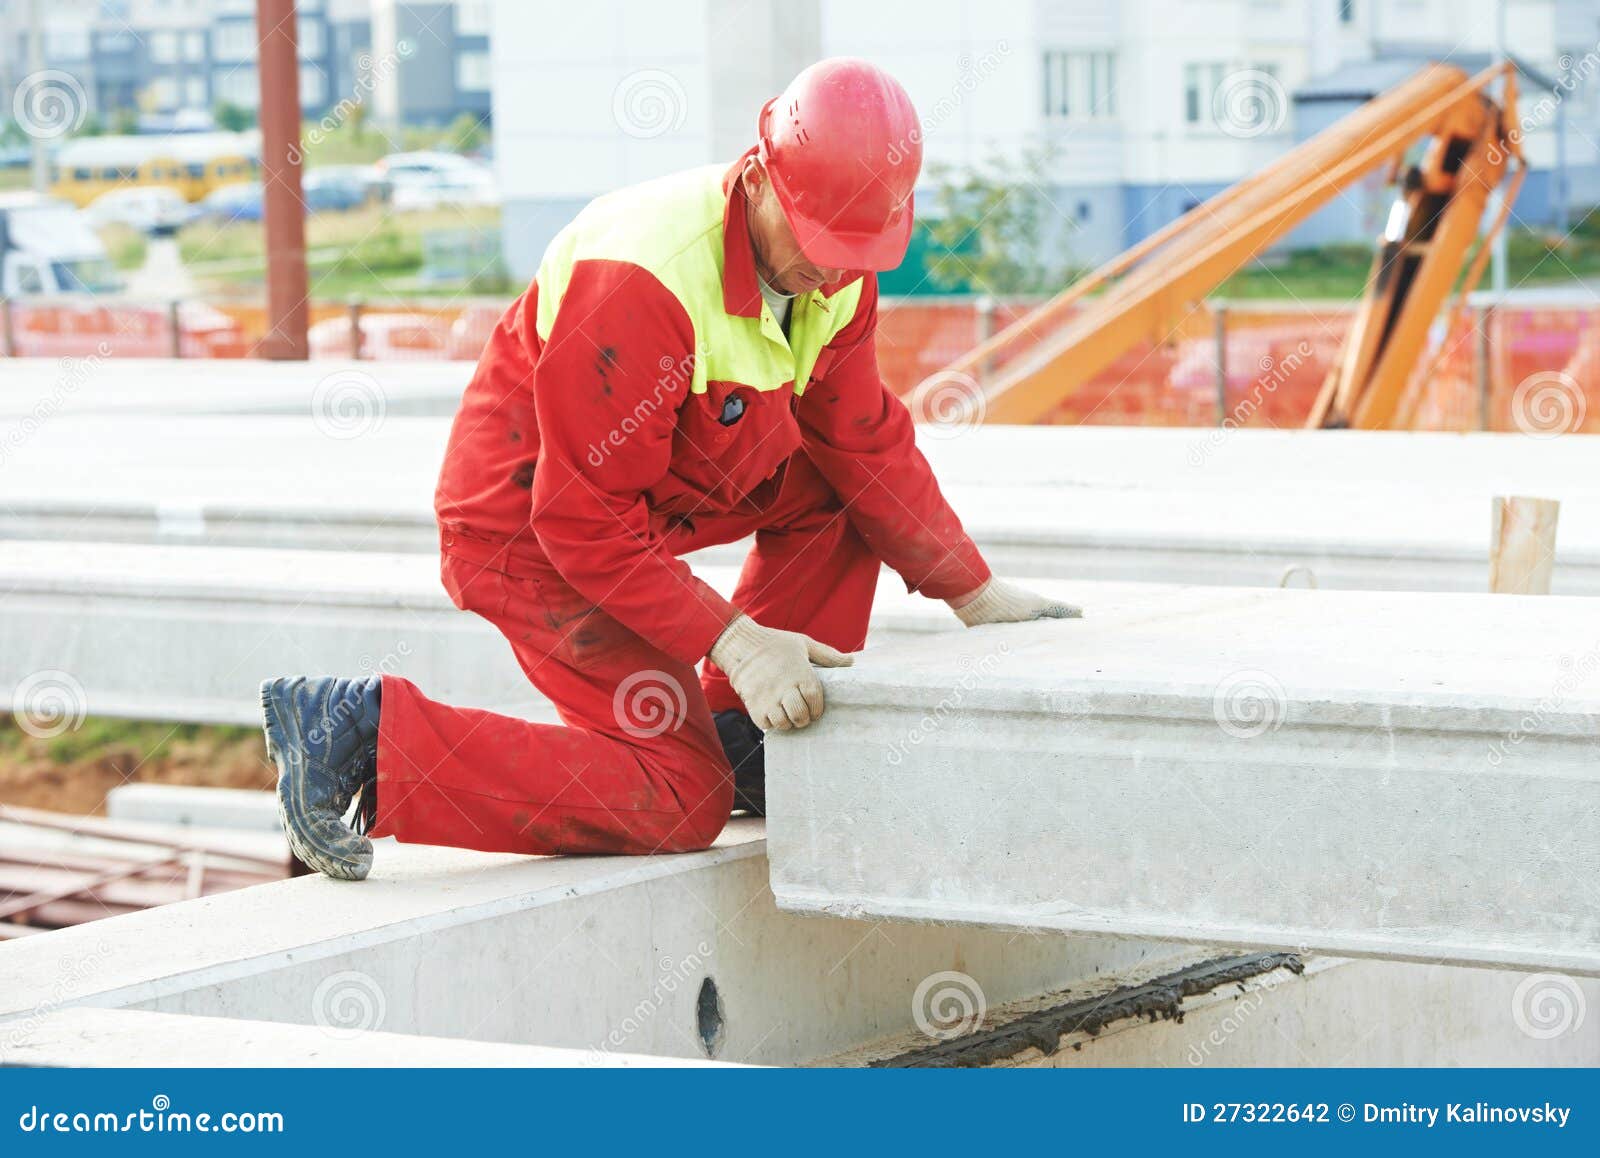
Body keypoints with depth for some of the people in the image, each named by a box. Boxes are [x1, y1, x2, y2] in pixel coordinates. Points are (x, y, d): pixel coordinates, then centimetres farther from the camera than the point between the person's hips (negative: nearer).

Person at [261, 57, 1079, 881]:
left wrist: (975, 594, 5)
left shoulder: (837, 273, -7)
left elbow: (869, 446, 7)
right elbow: (586, 520, -29)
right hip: (527, 526, -9)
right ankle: (369, 735, -11)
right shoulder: (642, 282, -32)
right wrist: (733, 643, -31)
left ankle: (744, 741, 6)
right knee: (679, 805, -13)